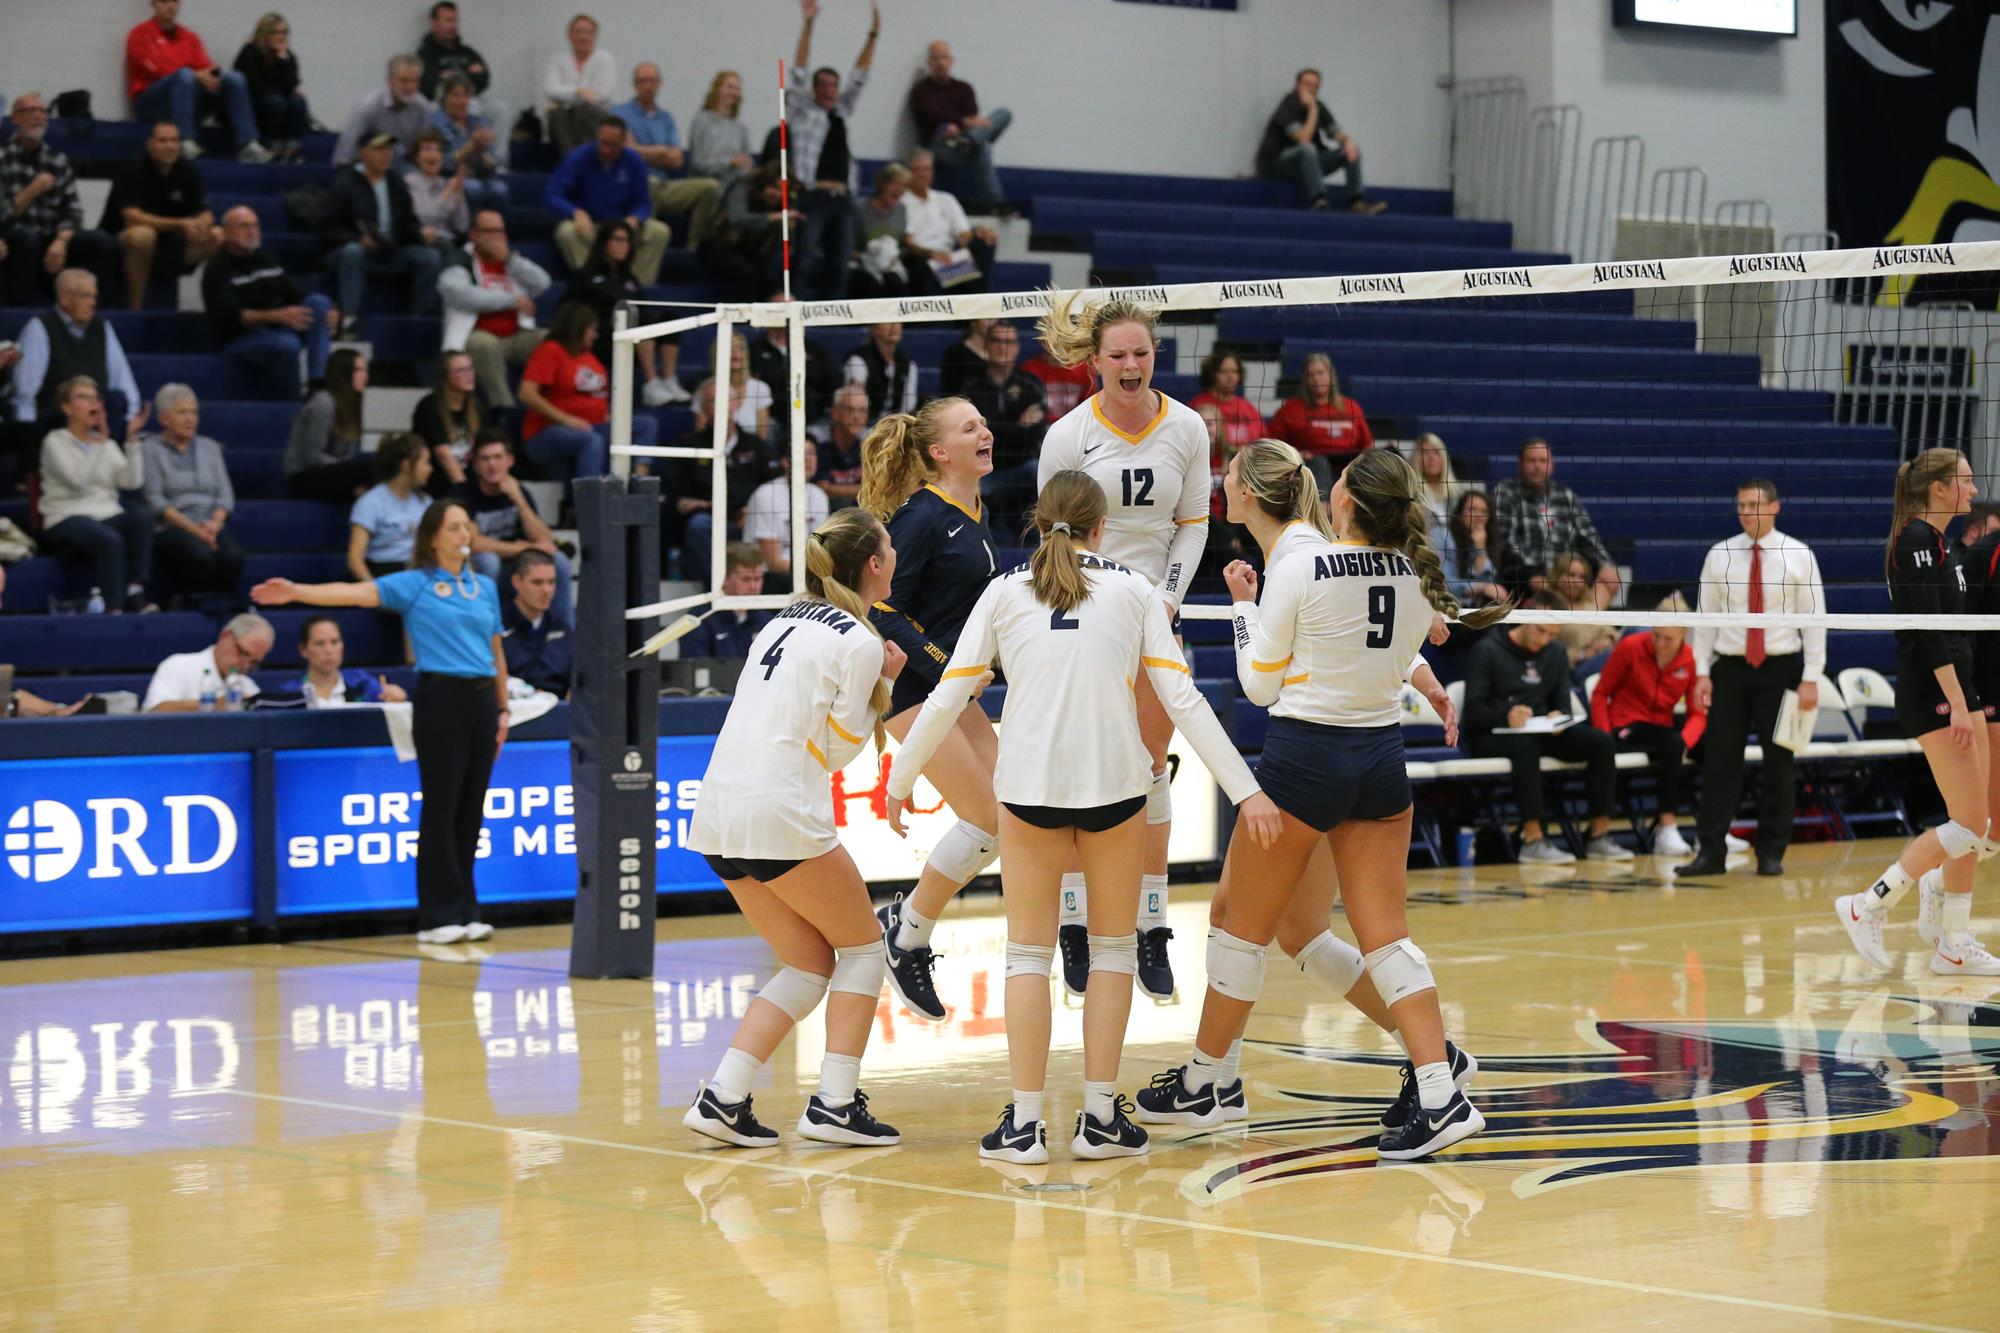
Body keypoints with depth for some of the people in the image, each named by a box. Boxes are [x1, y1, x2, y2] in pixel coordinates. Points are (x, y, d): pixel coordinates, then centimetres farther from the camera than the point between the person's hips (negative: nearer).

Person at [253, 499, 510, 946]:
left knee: (471, 808, 6)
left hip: (482, 698, 5)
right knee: (441, 807, -5)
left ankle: (464, 911, 12)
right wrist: (296, 592, -27)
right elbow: (354, 593, -13)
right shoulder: (413, 585, -1)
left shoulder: (485, 587, 15)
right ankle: (438, 917, -2)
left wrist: (502, 709, 14)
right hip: (441, 697, -5)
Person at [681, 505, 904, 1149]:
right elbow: (838, 748, -3)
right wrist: (881, 686, 7)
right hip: (779, 814, -8)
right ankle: (835, 1104, 5)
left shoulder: (786, 621, 18)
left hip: (718, 816, 8)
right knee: (863, 946, 10)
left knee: (810, 964, 15)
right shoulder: (858, 643, -6)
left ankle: (722, 1097, 3)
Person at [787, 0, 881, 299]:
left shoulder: (842, 111, 21)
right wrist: (807, 25, -9)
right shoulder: (803, 112, 7)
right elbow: (799, 72, -1)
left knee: (839, 268, 2)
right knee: (805, 264, -11)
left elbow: (859, 77, 20)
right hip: (813, 197, -5)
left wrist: (873, 35, 12)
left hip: (843, 199, 5)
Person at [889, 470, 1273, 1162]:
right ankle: (1100, 1116, 11)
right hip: (1114, 781, 0)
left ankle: (1025, 1122, 4)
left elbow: (947, 698, 6)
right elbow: (1182, 698, 1)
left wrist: (900, 780, 17)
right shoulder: (1133, 591, 8)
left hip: (1028, 786, 0)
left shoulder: (1004, 592, 9)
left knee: (1028, 952, 9)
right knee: (1113, 945, 14)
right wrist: (1244, 789, 0)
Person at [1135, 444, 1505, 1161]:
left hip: (1305, 754, -5)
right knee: (1385, 934, 5)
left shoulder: (1297, 565, -14)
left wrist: (1243, 604, 5)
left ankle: (1200, 1084, 22)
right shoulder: (1415, 575, 1)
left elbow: (1261, 684, -7)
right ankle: (1440, 1096, -6)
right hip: (1382, 757, 5)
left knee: (1244, 926, 10)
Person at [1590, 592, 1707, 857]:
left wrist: (1684, 741, -22)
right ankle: (1667, 829, -32)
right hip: (1626, 726, -4)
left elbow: (1698, 713, -1)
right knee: (1671, 746, -36)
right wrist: (1604, 738, -14)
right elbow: (1600, 693, -1)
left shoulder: (1691, 660, -3)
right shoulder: (1631, 647, -9)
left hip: (1663, 727, 4)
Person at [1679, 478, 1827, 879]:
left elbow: (1814, 619, -2)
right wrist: (1702, 672, 1)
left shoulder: (1798, 556, -2)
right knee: (1720, 760, -2)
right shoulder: (1720, 555, 4)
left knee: (1778, 763, 5)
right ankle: (1710, 851, 0)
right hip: (1730, 668, 1)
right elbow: (1706, 616, 7)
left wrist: (1811, 678, -8)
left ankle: (1771, 854, 13)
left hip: (1780, 668, -1)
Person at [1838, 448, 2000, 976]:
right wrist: (1958, 703, -25)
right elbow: (1929, 627, -20)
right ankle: (1867, 906, -5)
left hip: (1955, 687, 10)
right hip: (1931, 694, -10)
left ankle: (1953, 946, 11)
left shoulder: (1947, 544, 16)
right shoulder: (1916, 539, -13)